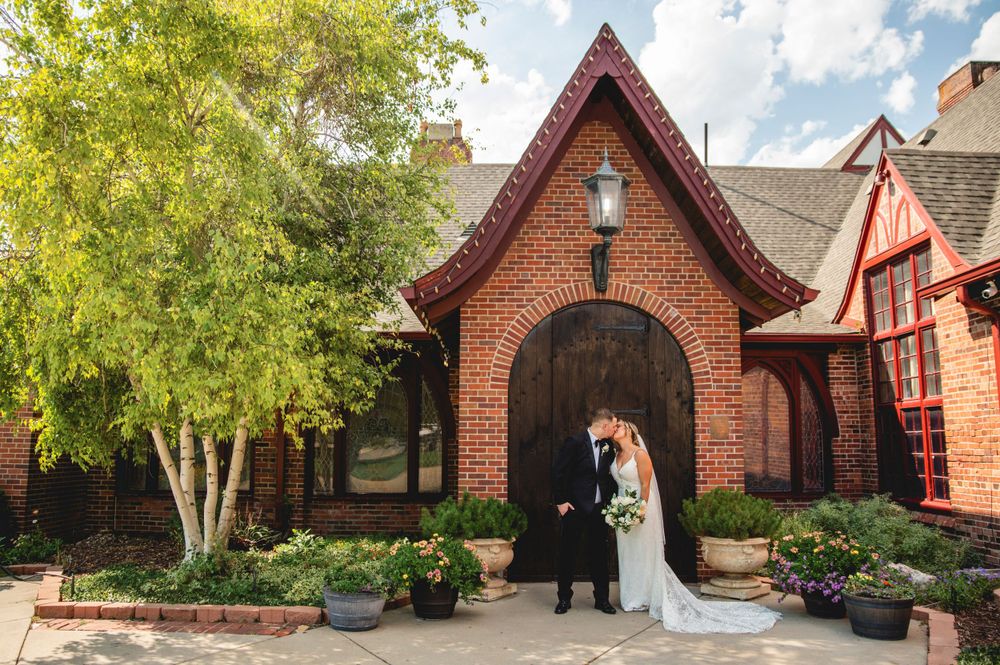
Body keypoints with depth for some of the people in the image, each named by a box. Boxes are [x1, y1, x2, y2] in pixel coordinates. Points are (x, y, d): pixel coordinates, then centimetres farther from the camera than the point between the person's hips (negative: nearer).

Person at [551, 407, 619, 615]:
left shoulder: (608, 446, 5)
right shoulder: (575, 442, -13)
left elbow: (610, 474, 14)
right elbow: (558, 472, -12)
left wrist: (611, 500, 5)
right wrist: (561, 501, -12)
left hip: (599, 508, 5)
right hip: (574, 507, -5)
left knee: (599, 553, 9)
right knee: (568, 553, 5)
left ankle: (602, 598, 20)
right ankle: (564, 598, 18)